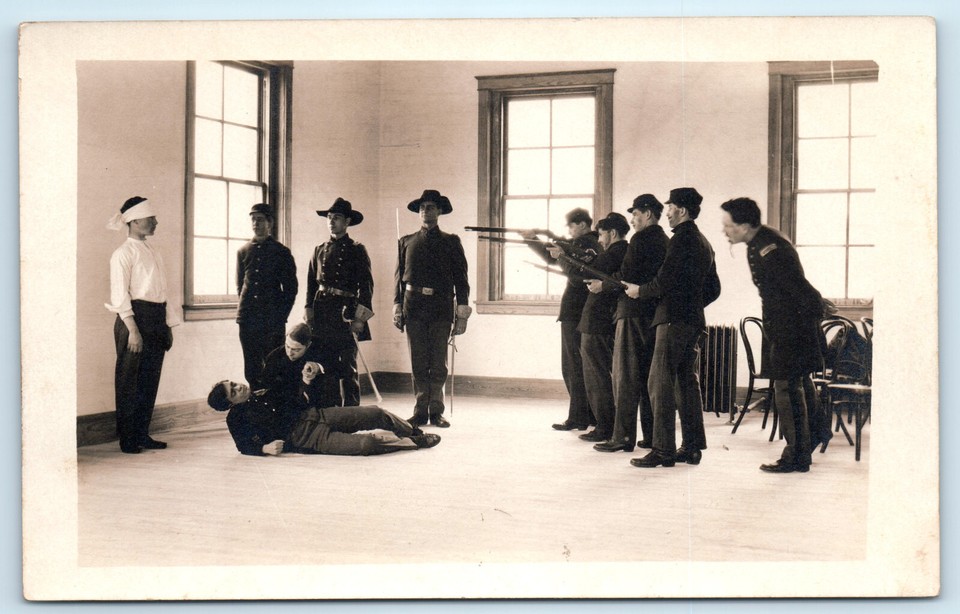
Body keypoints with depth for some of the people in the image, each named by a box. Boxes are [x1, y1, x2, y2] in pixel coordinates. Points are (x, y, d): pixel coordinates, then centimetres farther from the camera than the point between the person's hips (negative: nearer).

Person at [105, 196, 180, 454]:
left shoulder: (153, 254, 17)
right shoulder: (124, 253, -7)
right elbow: (120, 294, -13)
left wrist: (168, 326, 15)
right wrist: (133, 329, -19)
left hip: (156, 321, 8)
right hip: (135, 318, -8)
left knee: (150, 380, 10)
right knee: (130, 381, -1)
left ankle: (142, 435, 18)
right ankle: (128, 439, 6)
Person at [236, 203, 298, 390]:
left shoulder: (281, 252, 2)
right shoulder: (243, 251, 11)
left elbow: (290, 288, 2)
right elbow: (240, 284, 19)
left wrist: (280, 316, -5)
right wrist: (245, 307, 11)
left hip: (273, 320, -3)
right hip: (247, 320, 3)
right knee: (251, 370, 5)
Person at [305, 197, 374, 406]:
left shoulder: (356, 250, 1)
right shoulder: (320, 250, 15)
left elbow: (366, 285, -4)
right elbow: (311, 283, 16)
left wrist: (360, 317, -11)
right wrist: (309, 310, 5)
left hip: (345, 313, -5)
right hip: (321, 313, 5)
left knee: (347, 367, -4)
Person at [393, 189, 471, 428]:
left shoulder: (451, 242, 8)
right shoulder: (406, 242, 13)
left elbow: (461, 278, 4)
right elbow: (399, 277, 12)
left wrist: (462, 314, -4)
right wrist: (397, 307, 1)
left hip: (441, 308, -1)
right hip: (414, 307, 2)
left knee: (438, 363, 1)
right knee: (419, 363, 3)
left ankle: (436, 411, 8)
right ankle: (421, 411, 8)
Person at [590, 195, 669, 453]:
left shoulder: (641, 239, -12)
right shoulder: (664, 240, 15)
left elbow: (627, 277, -17)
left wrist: (603, 285, -3)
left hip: (634, 313, -9)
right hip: (655, 313, 9)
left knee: (625, 376, -5)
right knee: (649, 376, 13)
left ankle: (623, 436, -4)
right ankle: (652, 436, 16)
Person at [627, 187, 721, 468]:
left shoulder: (681, 239, -12)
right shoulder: (704, 242, 17)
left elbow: (664, 282, -17)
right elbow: (713, 289, 21)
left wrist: (640, 291, -1)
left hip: (674, 319, -10)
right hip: (694, 320, 10)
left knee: (660, 382, -8)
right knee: (687, 382, 11)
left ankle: (663, 450, -9)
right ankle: (692, 447, 14)